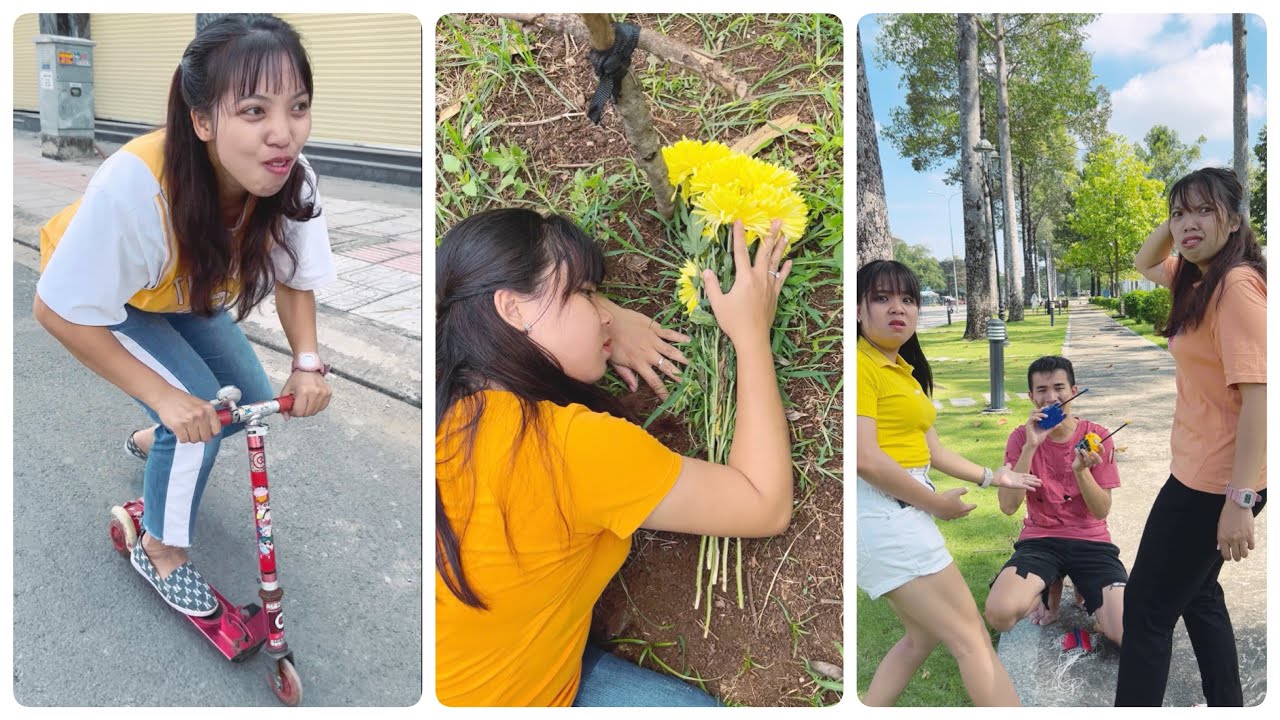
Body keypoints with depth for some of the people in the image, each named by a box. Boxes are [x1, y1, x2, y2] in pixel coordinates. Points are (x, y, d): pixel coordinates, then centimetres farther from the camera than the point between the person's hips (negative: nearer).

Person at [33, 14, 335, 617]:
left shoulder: (289, 178, -29)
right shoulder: (134, 187, -43)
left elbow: (293, 277, -11)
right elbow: (59, 311, -31)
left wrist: (307, 362, -25)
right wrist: (163, 396, -32)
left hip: (184, 295, 5)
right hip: (102, 297, -5)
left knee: (250, 401, 3)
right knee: (198, 408, -21)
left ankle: (153, 442, 36)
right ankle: (160, 550, 6)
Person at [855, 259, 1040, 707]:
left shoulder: (908, 373, 17)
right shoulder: (861, 365, -14)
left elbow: (933, 451, 18)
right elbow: (866, 458, -22)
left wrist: (993, 478, 21)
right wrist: (935, 503, -12)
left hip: (904, 513, 10)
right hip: (883, 513, -10)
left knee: (922, 637, 21)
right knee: (971, 639, -3)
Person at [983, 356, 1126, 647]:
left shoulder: (1096, 437, -3)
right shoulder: (1021, 437, -3)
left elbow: (1101, 511, -6)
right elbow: (1008, 506, -15)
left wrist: (1081, 470, -26)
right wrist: (1031, 446, -23)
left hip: (1091, 539, 1)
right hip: (1040, 540, 0)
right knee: (999, 614, -29)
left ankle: (1084, 589, 13)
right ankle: (1050, 588, 7)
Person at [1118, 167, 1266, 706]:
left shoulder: (1236, 285, -21)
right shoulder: (1201, 278, 7)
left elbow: (1258, 395, -27)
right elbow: (1145, 264, 27)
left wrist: (1240, 500, -28)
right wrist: (1172, 224, 5)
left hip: (1215, 479, -10)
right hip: (1201, 471, 10)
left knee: (1147, 606, 0)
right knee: (1196, 594, 24)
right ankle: (1226, 704, 39)